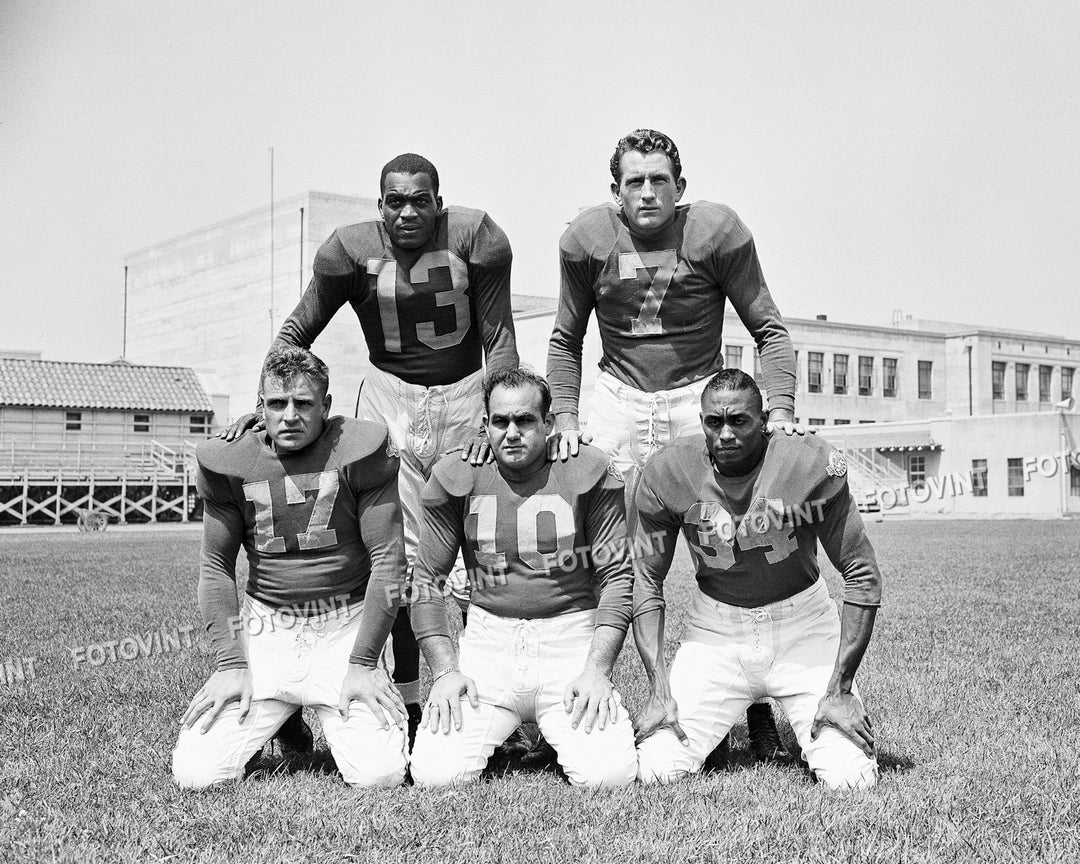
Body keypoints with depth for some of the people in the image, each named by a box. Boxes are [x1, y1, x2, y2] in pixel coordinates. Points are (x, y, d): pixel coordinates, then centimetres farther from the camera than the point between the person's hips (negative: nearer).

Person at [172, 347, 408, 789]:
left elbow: (388, 560, -7)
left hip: (347, 627, -2)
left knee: (381, 775, -17)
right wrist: (230, 663, -4)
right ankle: (288, 725, 21)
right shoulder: (230, 462, -1)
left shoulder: (360, 453, -8)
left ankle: (336, 719, 18)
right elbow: (216, 566, 6)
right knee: (195, 773, -10)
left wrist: (362, 664, -11)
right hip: (264, 630, 2)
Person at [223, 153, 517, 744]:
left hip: (466, 394, 0)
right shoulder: (351, 250, -9)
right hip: (391, 394, 0)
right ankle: (409, 698, 4)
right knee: (400, 552, -6)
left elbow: (499, 339, -6)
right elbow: (299, 330, -1)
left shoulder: (475, 239, -10)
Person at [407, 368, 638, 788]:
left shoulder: (588, 473, -1)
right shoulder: (456, 478, 3)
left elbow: (617, 578, 1)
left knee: (610, 775, -19)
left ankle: (564, 732, 16)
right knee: (433, 773, -16)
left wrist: (597, 670, -9)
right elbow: (427, 581, 7)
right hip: (487, 642, 1)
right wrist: (445, 671, -4)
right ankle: (497, 733, 17)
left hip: (572, 643, -1)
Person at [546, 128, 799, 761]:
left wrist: (781, 409, -14)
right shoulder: (588, 238, -2)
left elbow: (769, 329, -1)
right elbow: (566, 340, 10)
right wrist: (565, 417, -2)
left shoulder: (716, 231, -7)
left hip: (700, 394, -1)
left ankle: (758, 708, 7)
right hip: (620, 396, 1)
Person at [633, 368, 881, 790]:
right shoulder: (667, 474, -12)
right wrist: (659, 689, -9)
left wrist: (840, 689, -14)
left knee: (851, 778, -14)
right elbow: (647, 582, -2)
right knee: (657, 770, -11)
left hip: (802, 624, -1)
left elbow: (862, 577, -11)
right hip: (714, 632, 1)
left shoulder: (813, 466, -18)